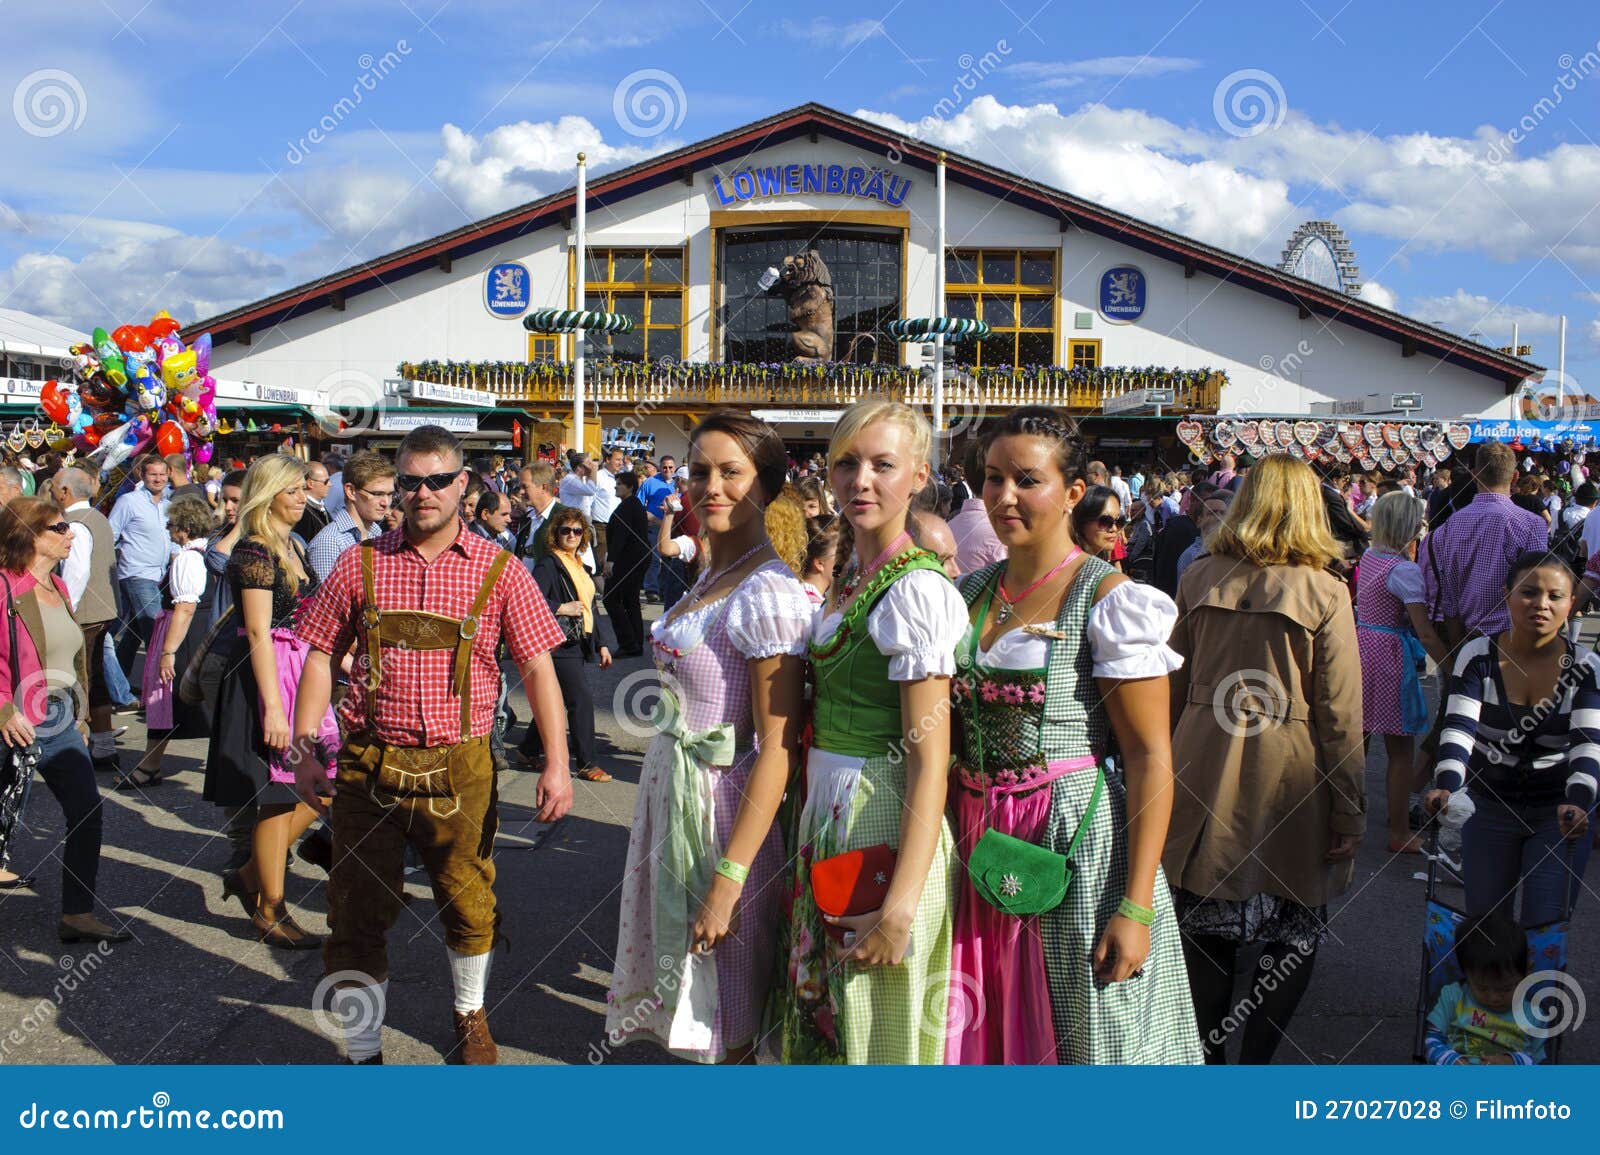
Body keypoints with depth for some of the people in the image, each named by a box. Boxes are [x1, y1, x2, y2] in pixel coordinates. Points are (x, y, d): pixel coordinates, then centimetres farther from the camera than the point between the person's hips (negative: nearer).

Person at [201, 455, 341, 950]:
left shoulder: (292, 547, 14)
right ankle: (270, 910, 12)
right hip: (266, 677, -9)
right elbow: (259, 633, -19)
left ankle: (252, 875, 22)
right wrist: (273, 707, -23)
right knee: (278, 797, -1)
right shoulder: (254, 552, -14)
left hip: (300, 674, 9)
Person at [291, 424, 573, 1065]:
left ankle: (470, 1015, 42)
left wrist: (556, 764, -8)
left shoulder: (499, 571, -1)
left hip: (459, 768, 0)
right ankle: (362, 1051, 21)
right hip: (368, 765, 1)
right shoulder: (360, 564, 2)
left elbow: (538, 667, -1)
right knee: (357, 916, 4)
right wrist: (303, 752, 1)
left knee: (469, 904, 14)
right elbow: (320, 657, 8)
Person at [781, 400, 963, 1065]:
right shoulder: (849, 576, 9)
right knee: (823, 1010, 20)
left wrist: (901, 904, -24)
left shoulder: (915, 589, -18)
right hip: (827, 812, 8)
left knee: (877, 1028, 7)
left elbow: (928, 759, -21)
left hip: (883, 824, -8)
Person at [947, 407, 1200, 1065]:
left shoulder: (1108, 599, -10)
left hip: (1078, 844, -5)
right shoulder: (971, 592, 9)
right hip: (980, 849, 5)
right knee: (986, 1036, 13)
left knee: (1090, 1043, 5)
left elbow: (1151, 756, -13)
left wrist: (1136, 906, -18)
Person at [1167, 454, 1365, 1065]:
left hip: (1203, 770, 3)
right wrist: (1350, 809, 0)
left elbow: (1172, 687, 7)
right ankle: (1253, 1065, 10)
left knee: (1209, 935, 13)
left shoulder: (1198, 578, 0)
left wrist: (1168, 770, 18)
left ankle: (1209, 1059, 22)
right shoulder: (1325, 592, -9)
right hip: (1287, 782, -3)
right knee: (1296, 936, 11)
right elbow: (1340, 715, -7)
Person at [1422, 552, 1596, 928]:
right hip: (1489, 806, 1)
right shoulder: (1478, 656, -9)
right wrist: (1447, 785, -38)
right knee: (1483, 918, 8)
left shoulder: (1585, 667, -8)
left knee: (1546, 925, -5)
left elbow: (1588, 743, -19)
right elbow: (1458, 728, -20)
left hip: (1559, 812, -1)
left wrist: (1578, 801, -38)